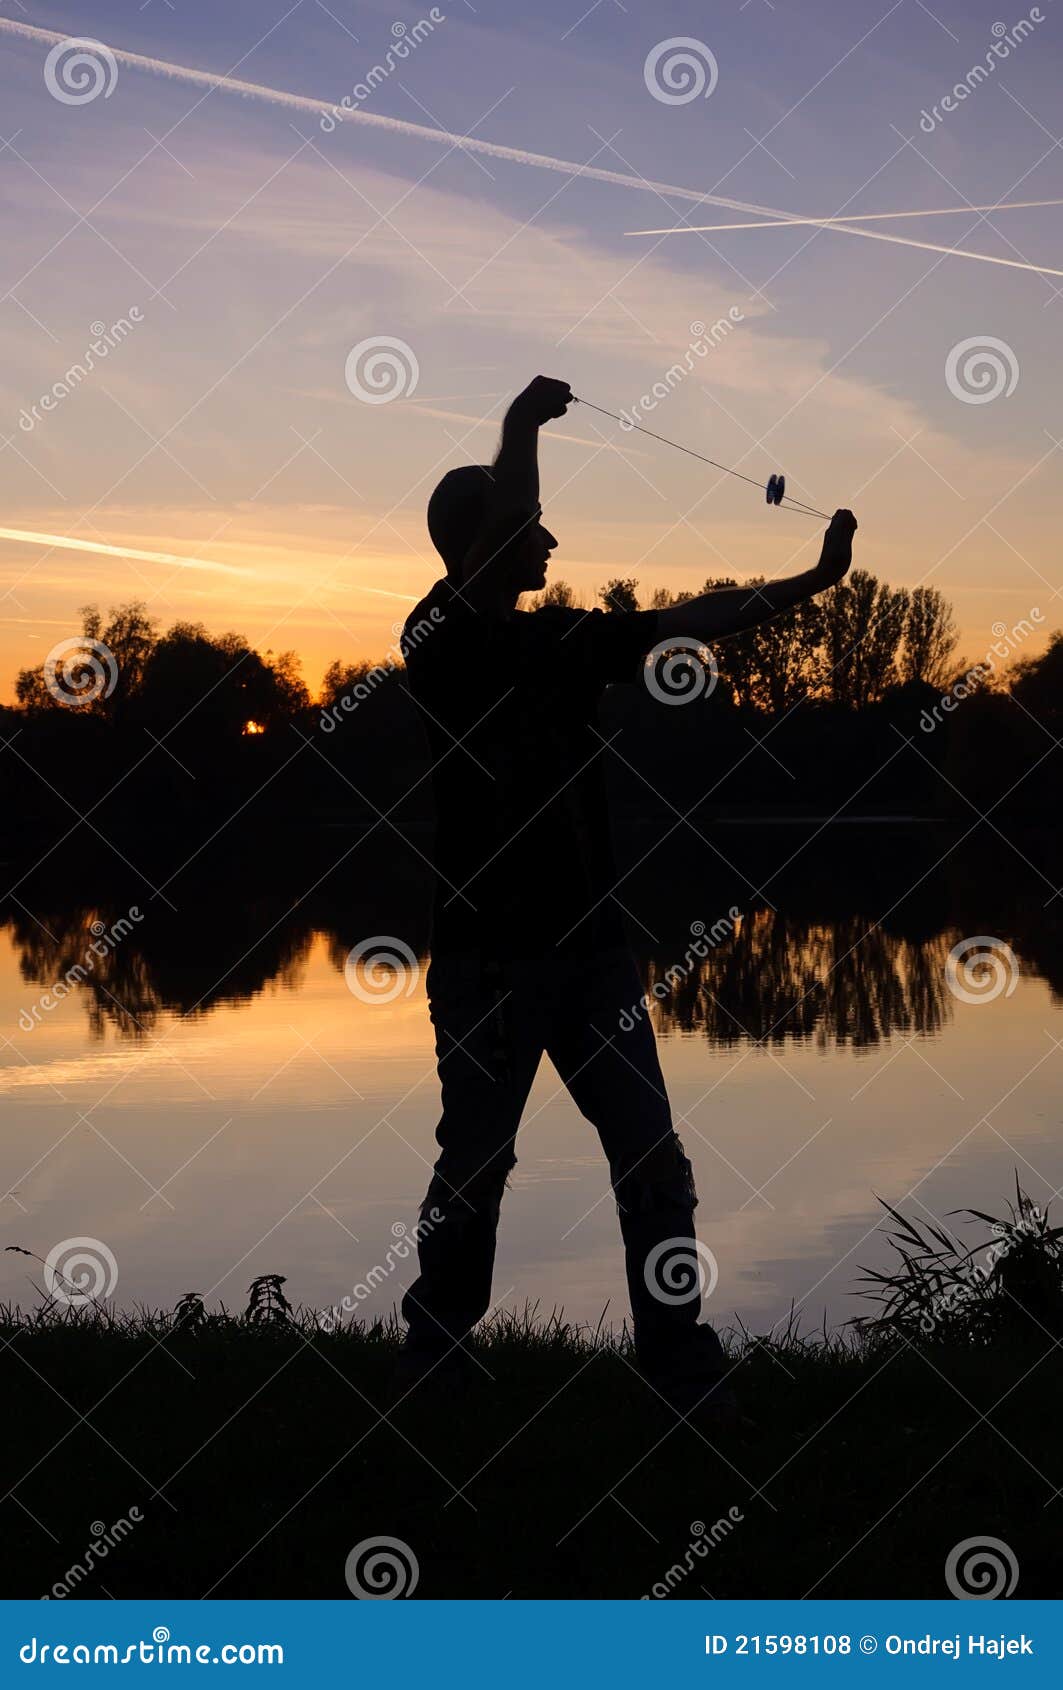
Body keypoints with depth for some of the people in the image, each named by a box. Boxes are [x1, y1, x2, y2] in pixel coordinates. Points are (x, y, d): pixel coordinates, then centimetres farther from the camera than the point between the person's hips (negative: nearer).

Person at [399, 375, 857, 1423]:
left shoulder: (566, 641, 13)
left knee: (653, 1164, 2)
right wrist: (522, 428, -24)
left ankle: (681, 1362, 10)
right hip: (489, 954, -6)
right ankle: (433, 1357, 21)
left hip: (592, 945, 6)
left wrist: (811, 581, 5)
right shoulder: (442, 641, -7)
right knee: (474, 1170, 3)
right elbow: (487, 572, -26)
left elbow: (688, 624, 11)